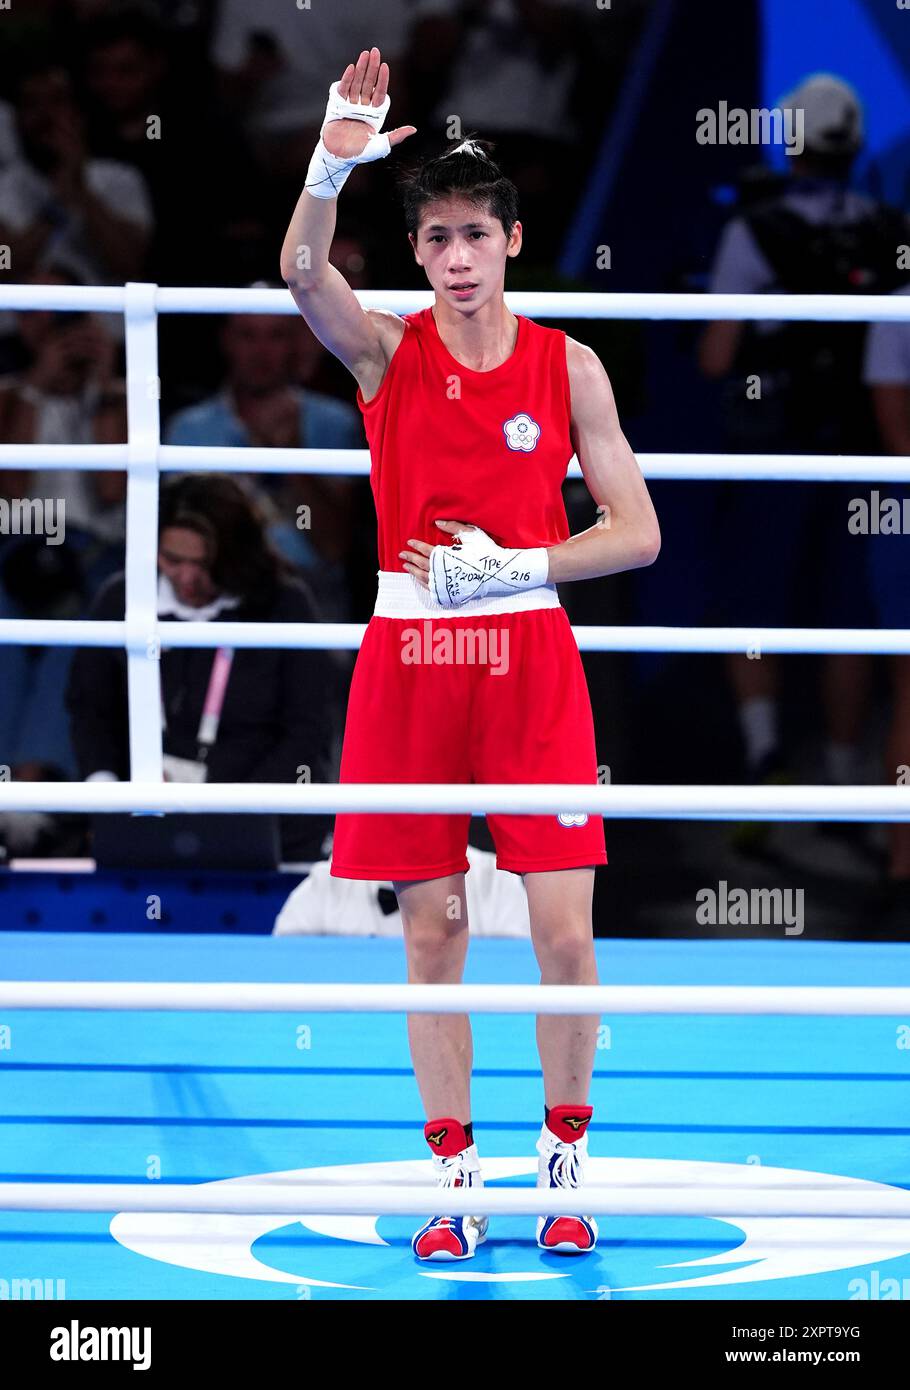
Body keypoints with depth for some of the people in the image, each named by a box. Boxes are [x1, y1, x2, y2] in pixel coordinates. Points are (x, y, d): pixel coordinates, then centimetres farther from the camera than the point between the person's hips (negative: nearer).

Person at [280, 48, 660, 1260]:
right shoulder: (389, 352, 1)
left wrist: (515, 564, -11)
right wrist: (334, 165, -38)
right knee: (432, 927, 3)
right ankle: (456, 1181, 12)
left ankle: (564, 1169, 10)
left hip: (530, 651, 0)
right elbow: (303, 275, -21)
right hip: (409, 654, 0)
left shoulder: (567, 367, 2)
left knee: (563, 929, -5)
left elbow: (637, 532, 2)